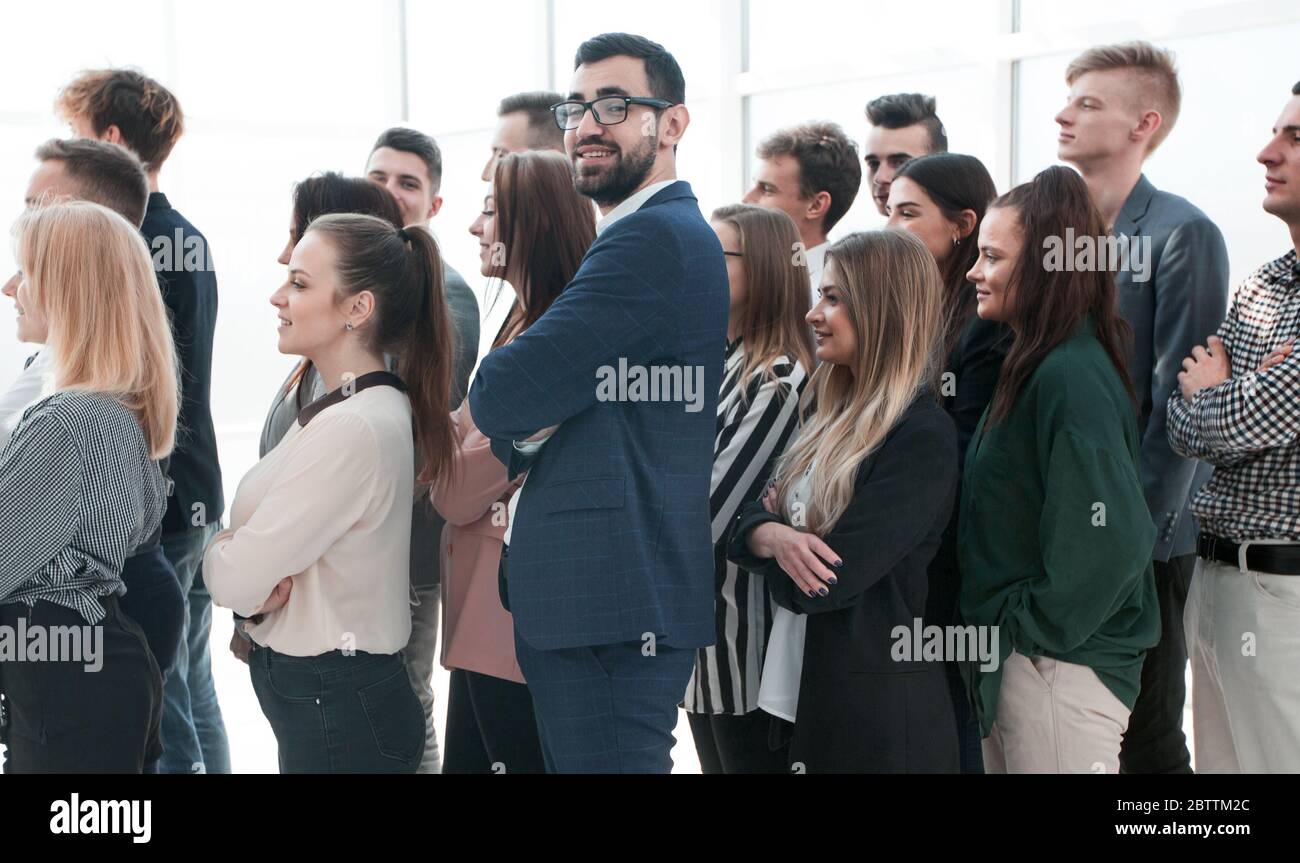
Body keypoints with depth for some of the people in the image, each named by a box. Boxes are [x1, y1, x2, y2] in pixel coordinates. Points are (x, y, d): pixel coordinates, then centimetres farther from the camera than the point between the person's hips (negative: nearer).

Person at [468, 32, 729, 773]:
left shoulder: (655, 237, -15)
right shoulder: (671, 234, 19)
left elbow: (499, 397, -19)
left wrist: (513, 415, 3)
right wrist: (525, 416, -5)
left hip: (613, 609, -11)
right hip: (596, 599, 11)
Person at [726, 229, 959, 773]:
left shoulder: (923, 439, -18)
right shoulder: (834, 417, 10)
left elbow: (821, 585, -22)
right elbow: (747, 523, 5)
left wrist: (773, 527, -2)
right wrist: (774, 536, -18)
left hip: (878, 709, -8)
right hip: (806, 688, 8)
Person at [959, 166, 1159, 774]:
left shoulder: (1073, 379, -20)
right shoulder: (1035, 368, 11)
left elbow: (1112, 541, -27)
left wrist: (1034, 628, -16)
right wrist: (1000, 630, 12)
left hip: (1058, 671, -9)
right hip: (1011, 657, 9)